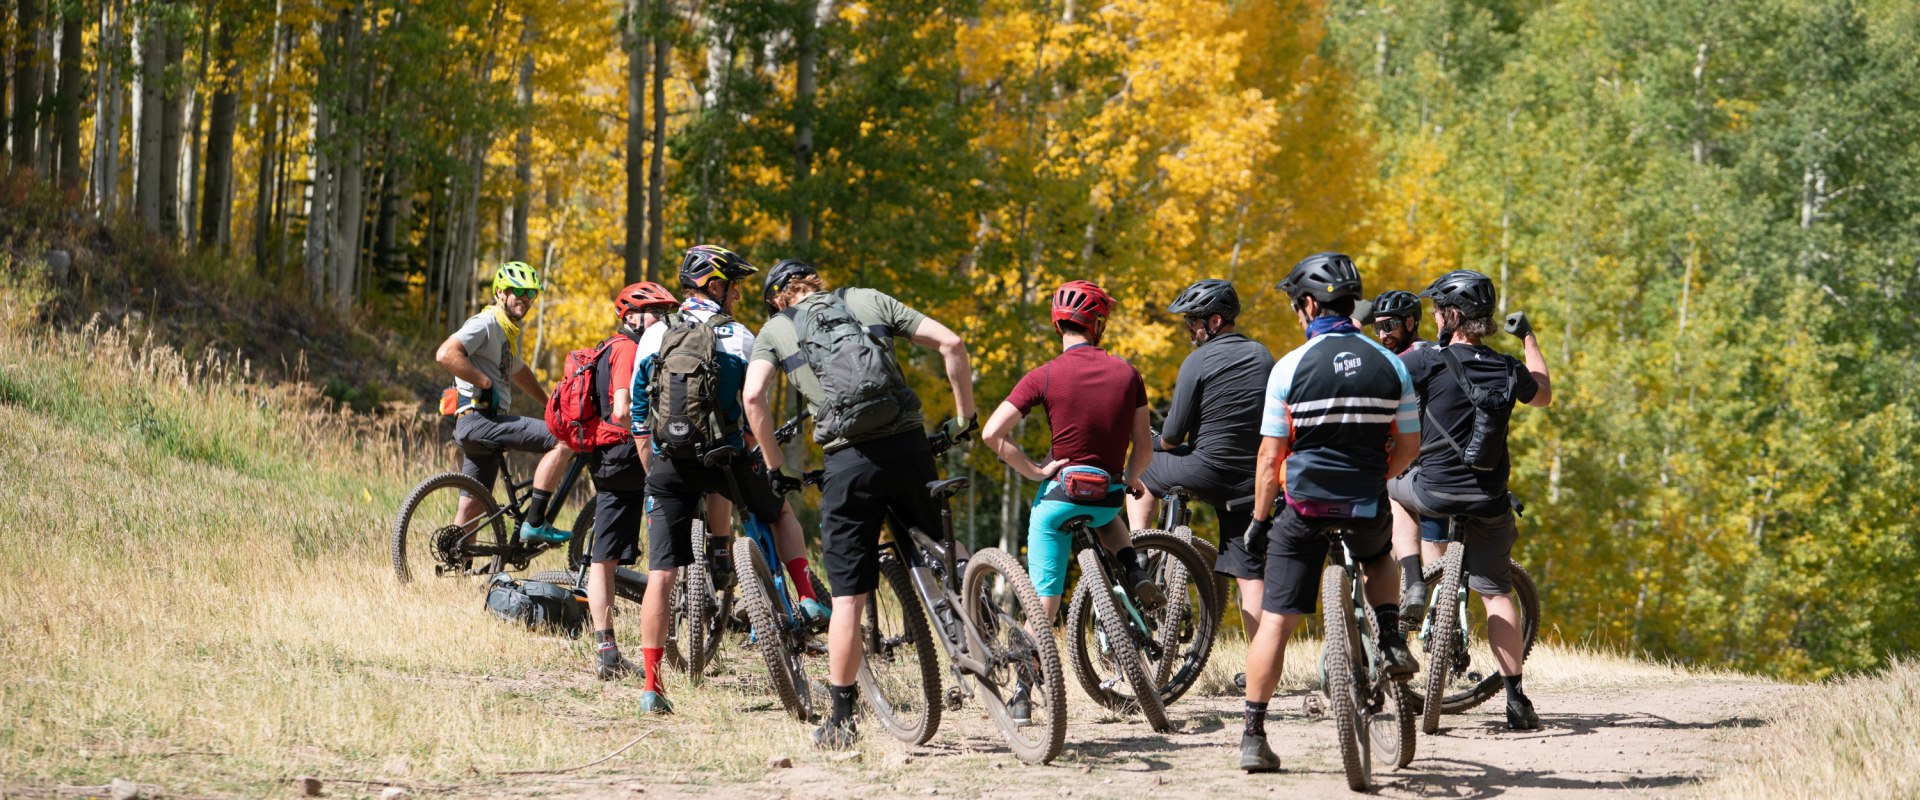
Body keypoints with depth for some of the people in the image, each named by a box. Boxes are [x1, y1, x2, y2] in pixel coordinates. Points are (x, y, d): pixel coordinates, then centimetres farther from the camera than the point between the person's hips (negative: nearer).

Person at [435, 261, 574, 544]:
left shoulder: (511, 330, 23)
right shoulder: (486, 324, -9)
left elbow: (518, 371, 42)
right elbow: (446, 354, -24)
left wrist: (549, 404, 44)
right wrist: (485, 382, -19)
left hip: (479, 425, 10)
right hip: (478, 418, -10)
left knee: (471, 511, 9)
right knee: (562, 441, -15)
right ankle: (535, 522, -16)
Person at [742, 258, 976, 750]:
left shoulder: (775, 329, 13)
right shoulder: (869, 301, 17)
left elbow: (754, 396, -4)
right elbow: (950, 343, 9)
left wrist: (775, 465, 7)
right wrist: (964, 416, 17)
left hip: (848, 460, -1)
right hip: (908, 447, 2)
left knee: (848, 597, 3)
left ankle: (842, 720, 5)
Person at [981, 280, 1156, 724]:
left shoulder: (1045, 377, -8)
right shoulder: (1126, 373, 0)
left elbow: (992, 434, -16)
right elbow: (1144, 445, 3)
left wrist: (1034, 471, -7)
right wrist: (1131, 481, 22)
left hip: (1059, 494, -2)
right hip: (1108, 495, 2)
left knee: (1044, 603, 2)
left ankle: (1022, 696, -1)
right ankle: (1135, 574, 15)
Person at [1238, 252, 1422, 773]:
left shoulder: (1290, 368, -7)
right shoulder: (1390, 366, 1)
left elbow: (1270, 456, -5)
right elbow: (1409, 446, 7)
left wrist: (1259, 519, 5)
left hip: (1304, 508, -2)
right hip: (1367, 508, 3)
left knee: (1275, 620, 3)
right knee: (1379, 555, 37)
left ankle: (1254, 737, 1)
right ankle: (1392, 643, 15)